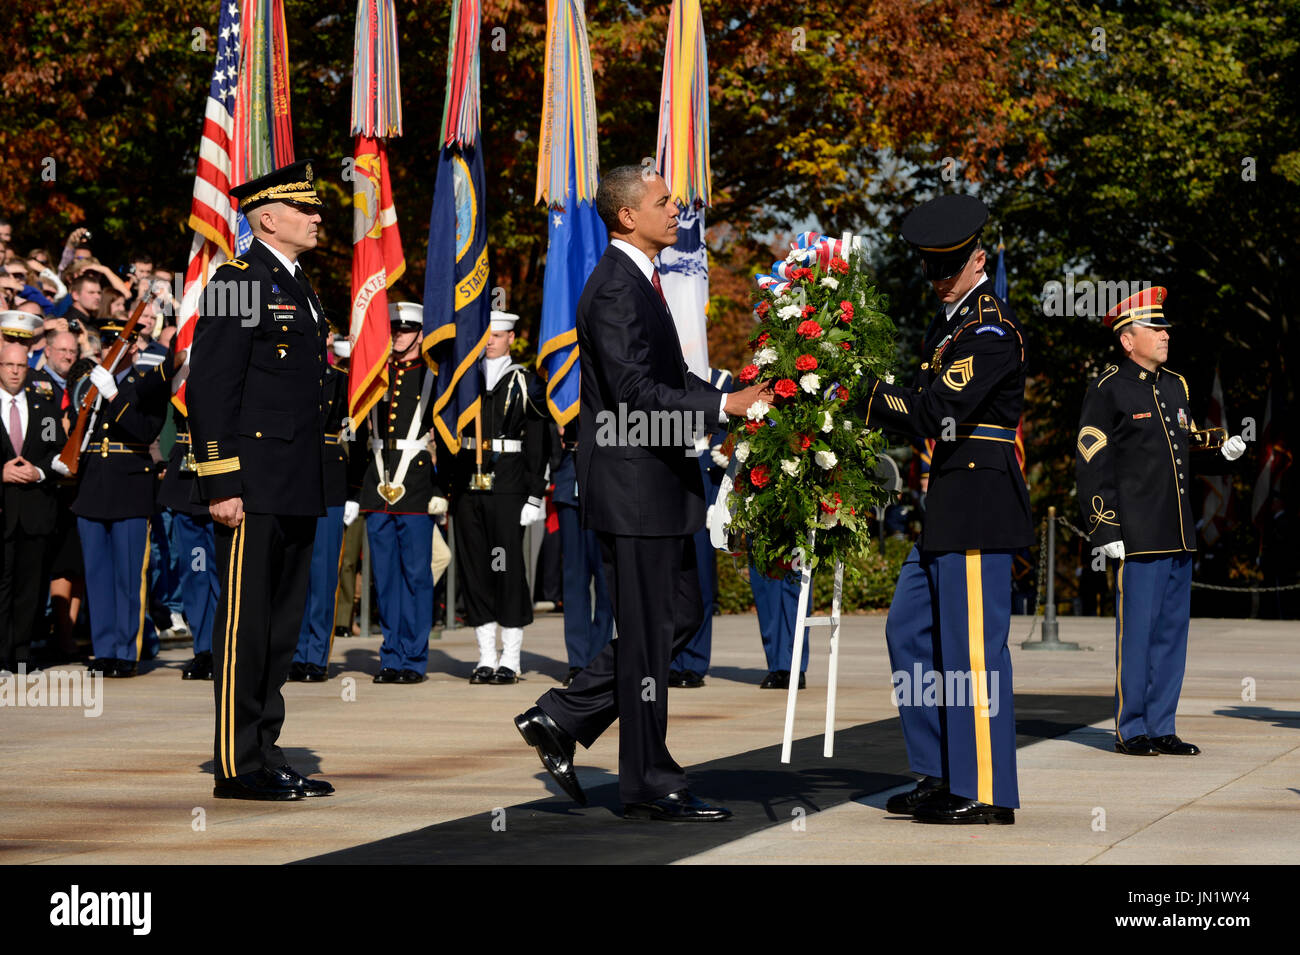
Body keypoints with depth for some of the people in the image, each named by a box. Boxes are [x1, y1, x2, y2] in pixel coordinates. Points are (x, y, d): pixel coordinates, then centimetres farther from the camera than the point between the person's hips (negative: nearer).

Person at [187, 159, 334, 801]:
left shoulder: (299, 288, 20)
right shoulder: (239, 282, -9)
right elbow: (208, 387, -14)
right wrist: (222, 484, -19)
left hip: (297, 489, 9)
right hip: (254, 485, -9)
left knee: (281, 625, 11)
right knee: (245, 622, -6)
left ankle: (264, 756, 16)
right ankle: (238, 766, -3)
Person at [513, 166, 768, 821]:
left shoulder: (639, 279, 16)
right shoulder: (616, 288, -17)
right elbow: (636, 392, -24)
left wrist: (735, 400, 8)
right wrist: (722, 407, -25)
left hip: (659, 480, 10)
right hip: (632, 482, -10)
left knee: (680, 616, 15)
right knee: (648, 633, -3)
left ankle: (560, 718, 18)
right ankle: (649, 786, 5)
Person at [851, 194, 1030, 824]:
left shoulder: (991, 329, -13)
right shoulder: (949, 322, 18)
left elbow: (940, 413, -22)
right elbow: (928, 410, 18)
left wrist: (876, 396, -10)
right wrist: (886, 407, -1)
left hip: (979, 502, -10)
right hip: (947, 507, 10)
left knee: (973, 646, -7)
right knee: (909, 632, 12)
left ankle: (984, 793, -2)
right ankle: (940, 776, 19)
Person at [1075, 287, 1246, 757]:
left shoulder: (1175, 386, 17)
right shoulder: (1107, 389, -6)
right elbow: (1092, 465, -10)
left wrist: (1222, 452, 3)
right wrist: (1106, 533, -15)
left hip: (1178, 536, 7)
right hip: (1138, 536, -7)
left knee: (1172, 630, 9)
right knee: (1136, 630, -4)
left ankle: (1161, 727, 16)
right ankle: (1131, 730, 4)